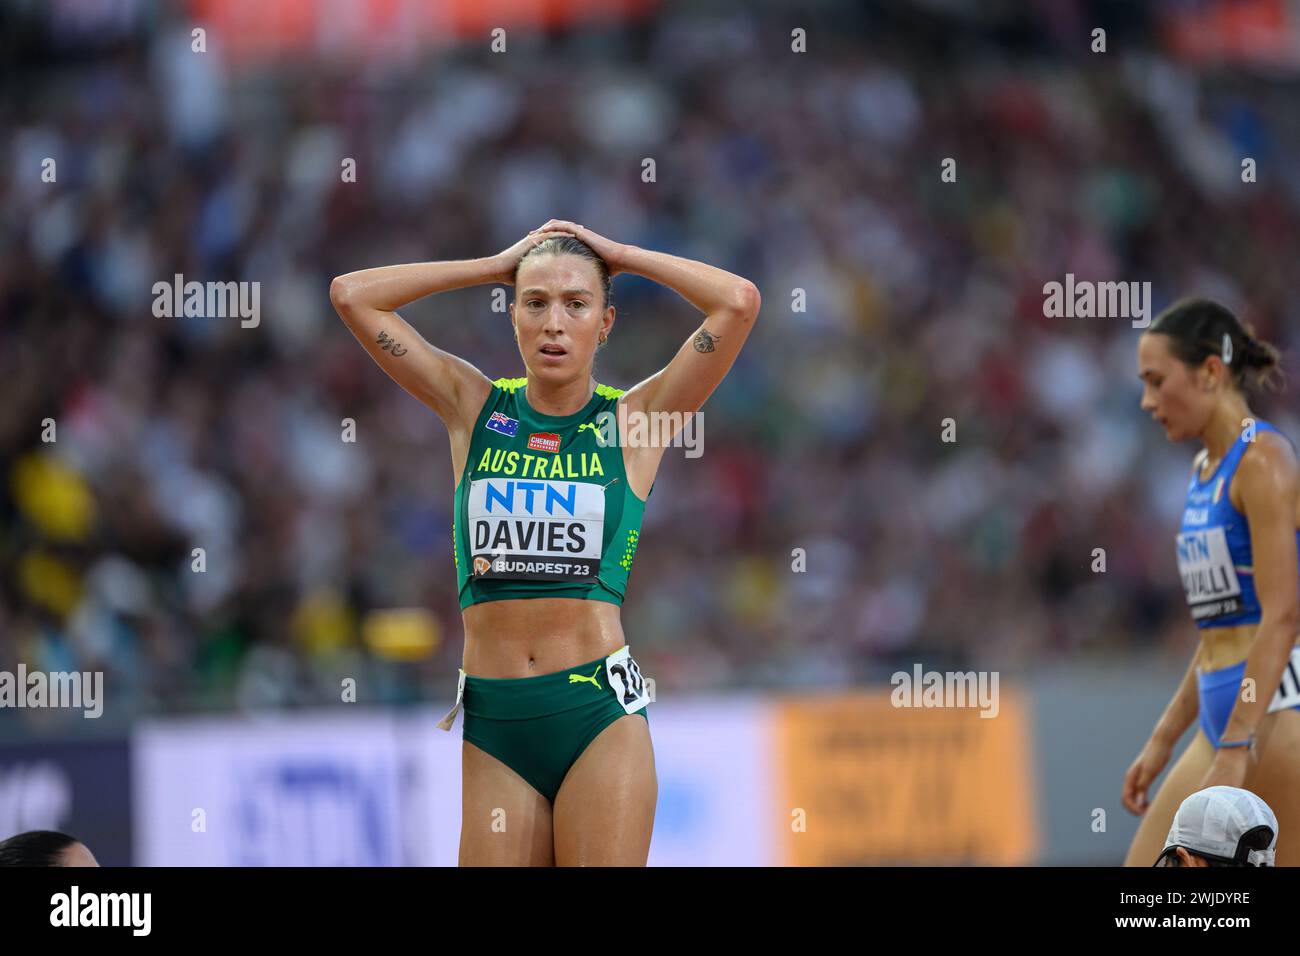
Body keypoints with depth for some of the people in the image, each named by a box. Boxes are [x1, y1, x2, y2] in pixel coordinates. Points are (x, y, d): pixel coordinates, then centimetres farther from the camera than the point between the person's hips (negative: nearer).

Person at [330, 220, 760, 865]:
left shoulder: (634, 422, 4)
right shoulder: (475, 408, 9)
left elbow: (739, 302, -6)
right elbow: (351, 295, 7)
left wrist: (619, 255, 6)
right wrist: (498, 265, 9)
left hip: (599, 714, -2)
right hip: (494, 721, 2)